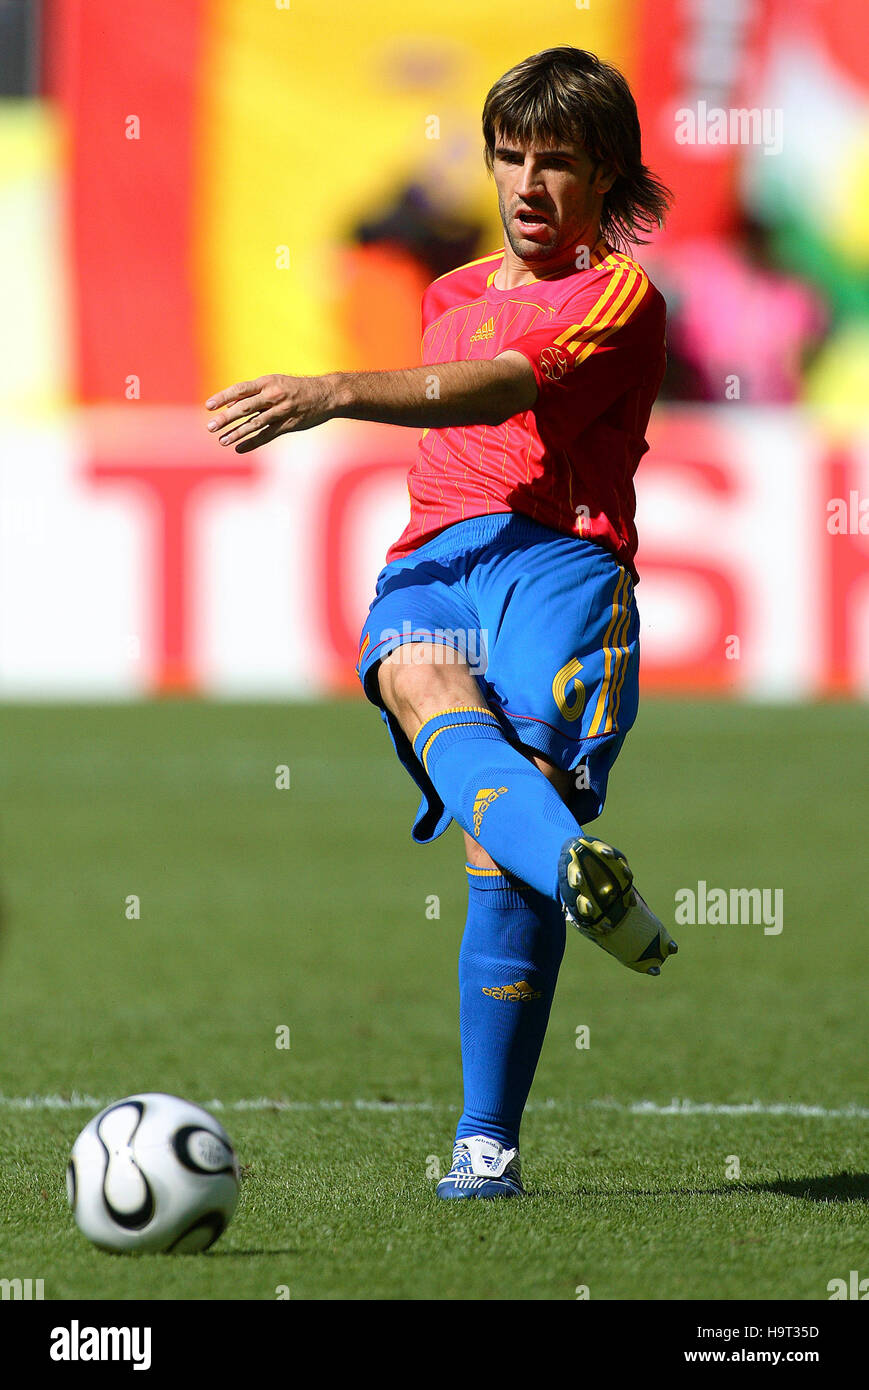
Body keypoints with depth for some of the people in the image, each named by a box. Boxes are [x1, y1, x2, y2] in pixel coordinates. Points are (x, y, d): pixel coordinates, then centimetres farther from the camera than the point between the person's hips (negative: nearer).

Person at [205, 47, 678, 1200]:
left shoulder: (620, 293, 7)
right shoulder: (450, 296, 31)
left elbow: (509, 388, -12)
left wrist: (336, 396, -23)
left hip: (557, 554, -5)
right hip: (431, 560, 5)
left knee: (501, 848, -25)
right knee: (425, 686, -36)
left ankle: (488, 1143, -24)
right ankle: (579, 869, -62)